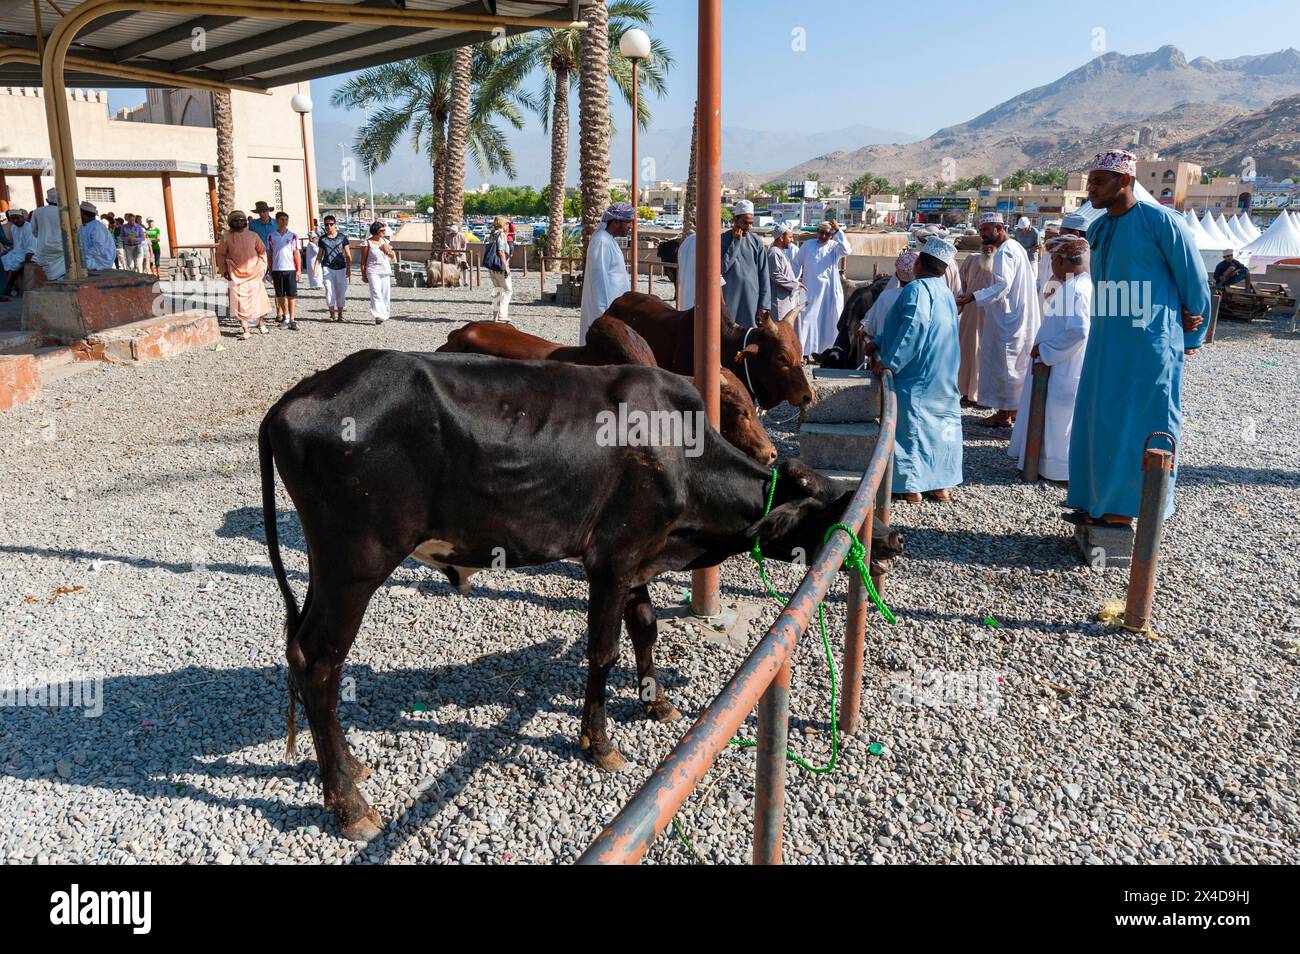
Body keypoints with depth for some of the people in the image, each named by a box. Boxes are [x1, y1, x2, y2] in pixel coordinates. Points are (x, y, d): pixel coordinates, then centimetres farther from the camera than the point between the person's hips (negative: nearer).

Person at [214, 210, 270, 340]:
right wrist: (223, 270, 2)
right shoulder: (226, 238, 1)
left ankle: (261, 325, 27)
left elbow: (262, 251, 14)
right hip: (236, 275, -1)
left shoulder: (253, 235, 5)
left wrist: (262, 267, 7)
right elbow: (220, 254, 9)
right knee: (240, 304, -3)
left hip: (254, 274, 1)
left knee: (258, 300, 6)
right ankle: (245, 331, 3)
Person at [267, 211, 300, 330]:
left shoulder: (292, 236, 4)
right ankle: (285, 315, 24)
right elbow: (269, 254, 10)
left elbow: (296, 253, 5)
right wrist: (270, 271, 7)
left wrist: (298, 270, -1)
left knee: (291, 295, -5)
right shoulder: (271, 236, 6)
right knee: (280, 295, 9)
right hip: (277, 270, 1)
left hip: (290, 269, -1)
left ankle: (292, 320, -6)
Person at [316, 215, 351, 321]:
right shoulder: (322, 239, 8)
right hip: (327, 268, 0)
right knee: (329, 291, -5)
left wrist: (349, 269, 0)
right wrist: (315, 267, 3)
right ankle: (332, 314, 4)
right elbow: (320, 255, 13)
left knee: (341, 291, 3)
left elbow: (348, 255, 6)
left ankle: (340, 314, 14)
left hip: (341, 267, 0)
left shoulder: (342, 237, 4)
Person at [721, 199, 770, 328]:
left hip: (752, 302, 2)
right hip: (729, 301, -2)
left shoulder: (756, 242, 6)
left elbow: (764, 276, 5)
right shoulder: (723, 240, 2)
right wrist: (736, 242, -9)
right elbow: (722, 267, -12)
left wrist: (764, 305, -1)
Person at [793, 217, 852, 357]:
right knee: (807, 320, -3)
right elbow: (797, 265, 11)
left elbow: (847, 250, -19)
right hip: (810, 290, 0)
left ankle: (823, 351, 15)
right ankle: (802, 352, 0)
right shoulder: (807, 245, 5)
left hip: (830, 291, 0)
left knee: (827, 322, 5)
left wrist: (839, 231, -18)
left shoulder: (834, 247, 2)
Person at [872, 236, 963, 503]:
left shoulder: (917, 288, -12)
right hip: (945, 378, 8)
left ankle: (911, 486, 4)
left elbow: (915, 326, -27)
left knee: (912, 426, 1)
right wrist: (878, 342, 21)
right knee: (944, 423, 12)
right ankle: (942, 484, 17)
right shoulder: (945, 292, 14)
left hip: (917, 374, -7)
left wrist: (889, 360, -23)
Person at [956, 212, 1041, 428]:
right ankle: (1013, 409, 22)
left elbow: (1003, 286, -26)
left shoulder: (1004, 252, -16)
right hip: (1020, 315, 10)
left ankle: (1004, 413, 0)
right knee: (1018, 364, 14)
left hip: (1008, 319, -10)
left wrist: (973, 296, -32)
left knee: (1003, 363, -4)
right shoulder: (1017, 247, 16)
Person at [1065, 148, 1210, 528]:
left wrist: (1191, 336, 6)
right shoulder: (1097, 230, 10)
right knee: (1099, 422, 9)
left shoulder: (1161, 221, -10)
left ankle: (1129, 504, 12)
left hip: (1151, 344, -7)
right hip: (1106, 343, 7)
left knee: (1143, 425, 2)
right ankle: (1099, 502, 19)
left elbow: (1194, 280, -4)